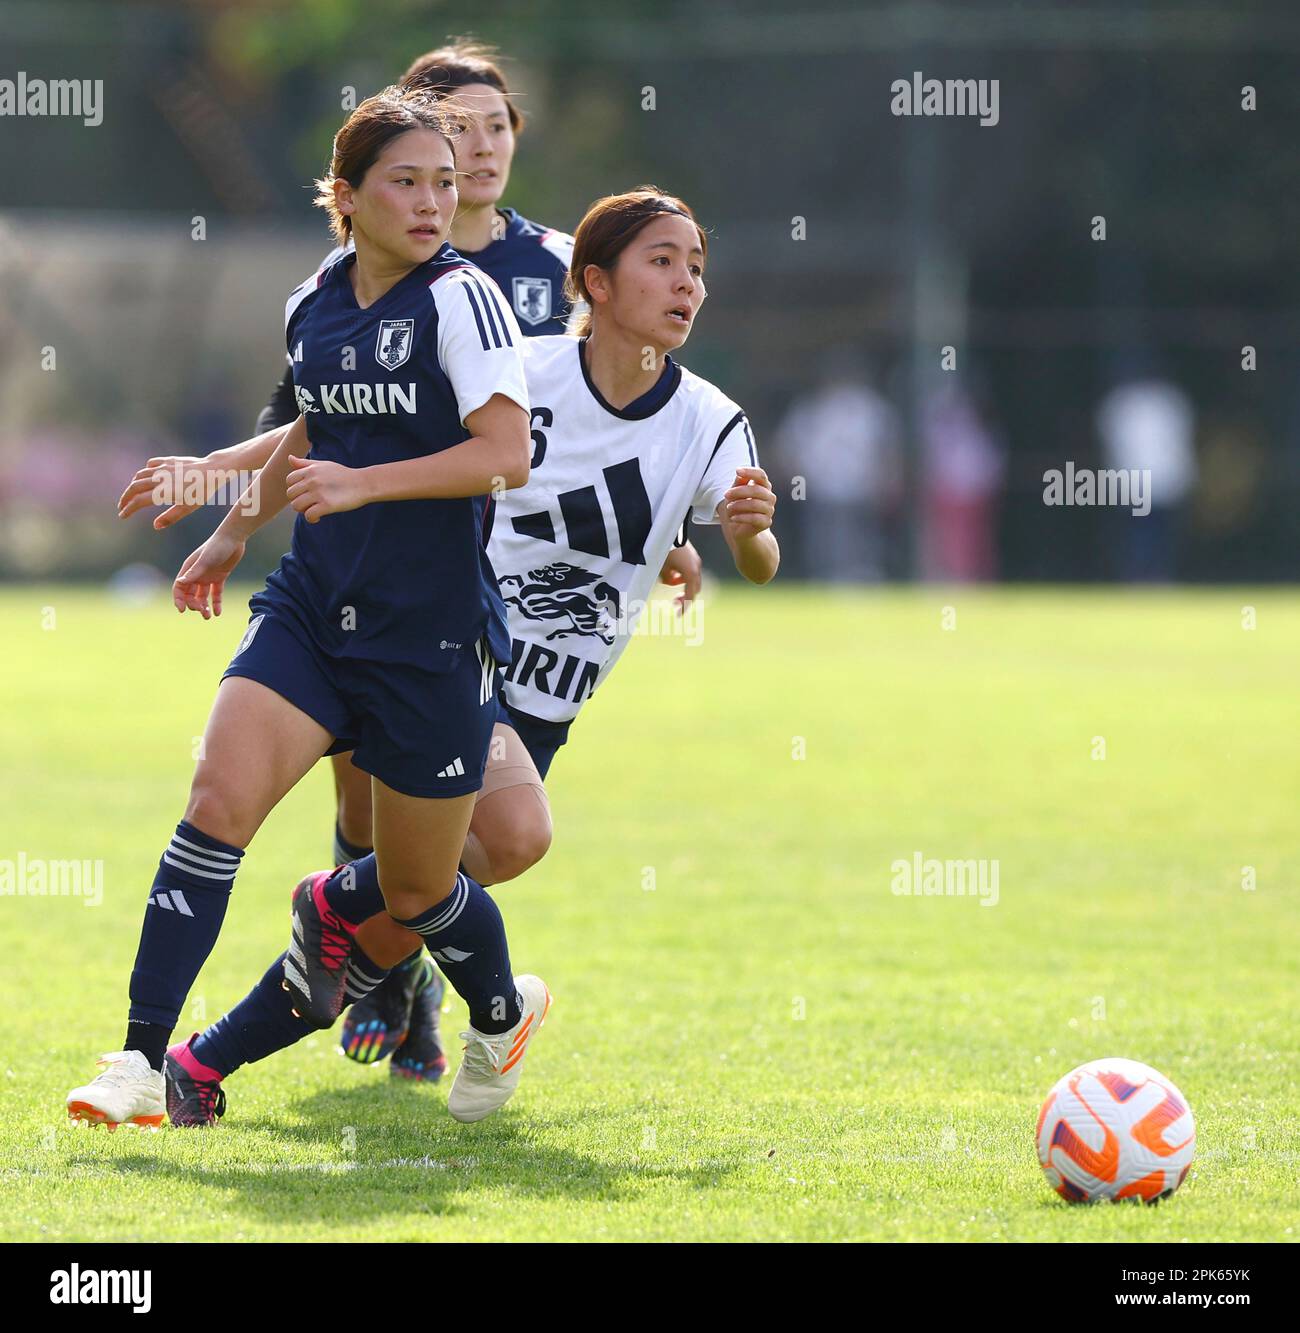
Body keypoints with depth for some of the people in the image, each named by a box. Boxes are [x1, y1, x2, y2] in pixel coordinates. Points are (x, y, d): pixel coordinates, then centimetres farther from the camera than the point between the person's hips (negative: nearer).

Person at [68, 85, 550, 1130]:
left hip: (436, 633, -4)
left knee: (416, 887, 8)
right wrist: (237, 530, 34)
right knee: (219, 800, -16)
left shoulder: (460, 297, -10)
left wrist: (363, 484, -26)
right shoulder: (312, 306, 8)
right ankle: (141, 1064, -17)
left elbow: (507, 456, -19)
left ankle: (504, 1013, 42)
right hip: (313, 608, 5)